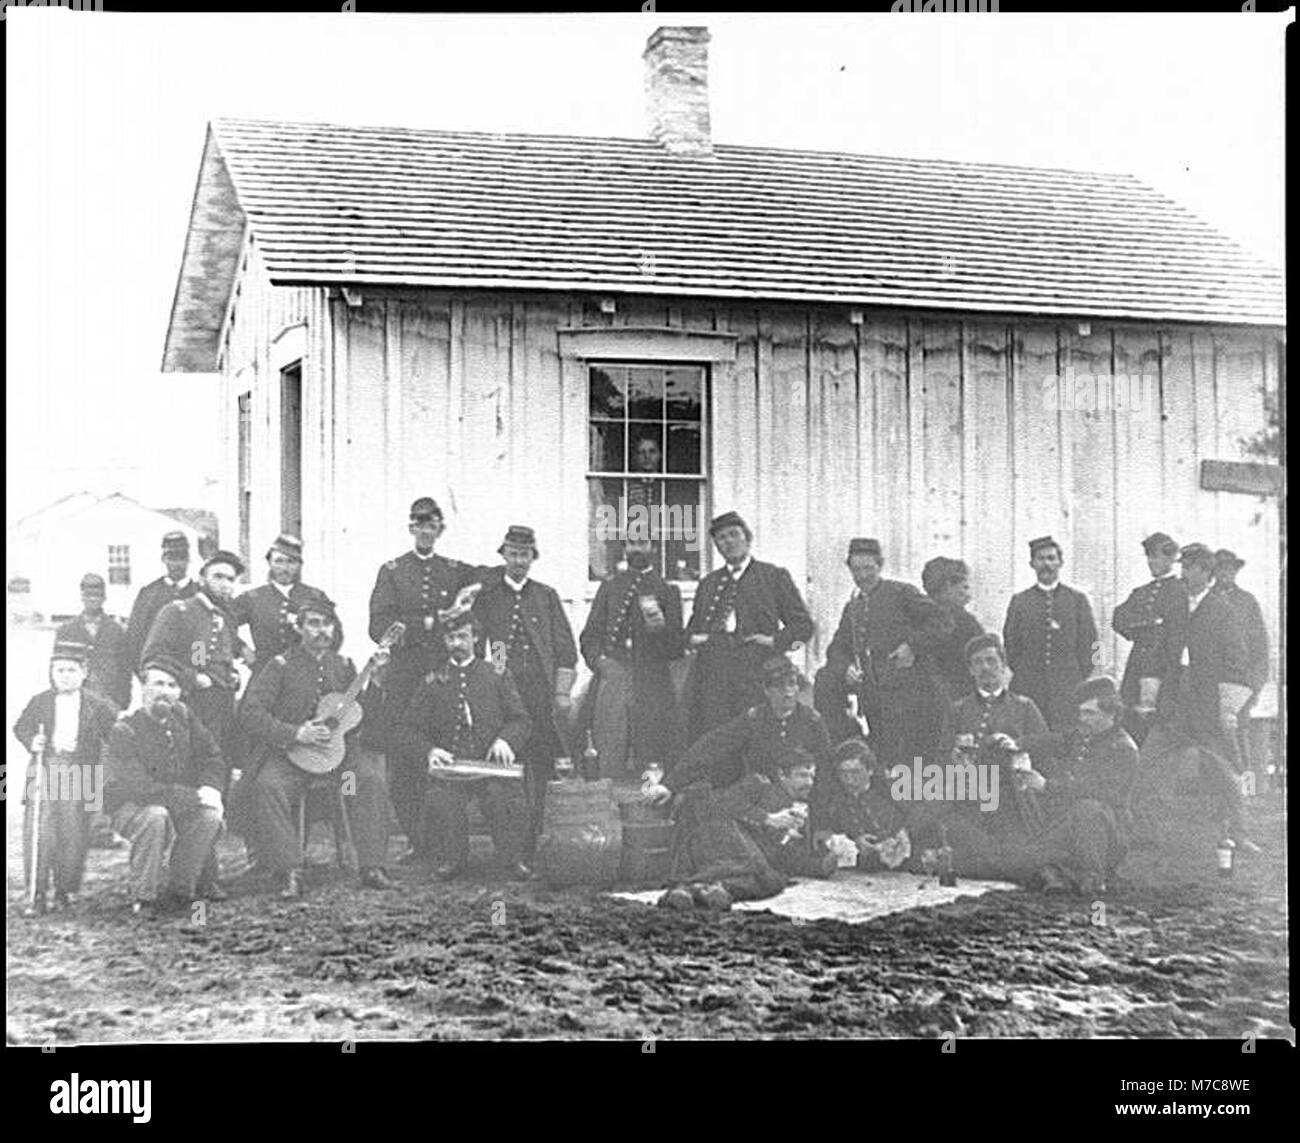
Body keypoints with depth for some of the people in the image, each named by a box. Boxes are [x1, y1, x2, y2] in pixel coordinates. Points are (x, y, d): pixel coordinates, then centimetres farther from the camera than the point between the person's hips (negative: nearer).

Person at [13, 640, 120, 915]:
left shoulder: (97, 705, 5)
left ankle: (65, 890, 14)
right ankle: (37, 893, 0)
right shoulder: (40, 702, 8)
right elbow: (21, 727, 14)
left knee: (73, 833, -1)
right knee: (38, 831, -7)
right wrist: (31, 741, -5)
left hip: (79, 775, 0)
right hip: (44, 767, 1)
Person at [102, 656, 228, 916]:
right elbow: (139, 787, -28)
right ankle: (144, 899, -23)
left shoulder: (183, 717, -1)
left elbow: (212, 758, 4)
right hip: (128, 807, -5)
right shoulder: (124, 730, -20)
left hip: (178, 805, 5)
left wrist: (210, 789, -19)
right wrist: (194, 797, -30)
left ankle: (180, 891, -9)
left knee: (210, 816, -22)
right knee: (155, 816, -37)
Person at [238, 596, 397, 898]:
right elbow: (249, 712, -9)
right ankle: (289, 874, -29)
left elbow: (365, 718, 12)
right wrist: (296, 734, -18)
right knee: (267, 785, -33)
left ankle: (372, 868, -23)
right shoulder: (280, 667, 1)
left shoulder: (343, 666, 14)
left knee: (371, 776, -27)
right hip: (289, 751, -3)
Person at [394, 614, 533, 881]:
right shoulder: (432, 683, 14)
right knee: (439, 800, -30)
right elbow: (406, 732, 7)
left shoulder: (497, 675, 14)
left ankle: (512, 860, -3)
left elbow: (521, 720, 8)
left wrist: (505, 740, -15)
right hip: (448, 768, 0)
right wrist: (429, 751, -14)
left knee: (507, 796, -31)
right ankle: (451, 860, -1)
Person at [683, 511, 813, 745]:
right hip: (712, 671, 3)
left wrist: (777, 641, -5)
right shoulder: (708, 582, 23)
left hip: (756, 671, -3)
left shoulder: (774, 576, 11)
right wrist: (692, 638, 8)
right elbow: (692, 626, 30)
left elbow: (803, 624, 10)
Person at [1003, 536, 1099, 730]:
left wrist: (1082, 683, 4)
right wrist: (1021, 674, 5)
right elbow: (1010, 646, 12)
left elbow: (1089, 645, 9)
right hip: (1028, 690, 0)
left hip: (1068, 691, 0)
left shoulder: (1078, 600, 10)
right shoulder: (1019, 601, 11)